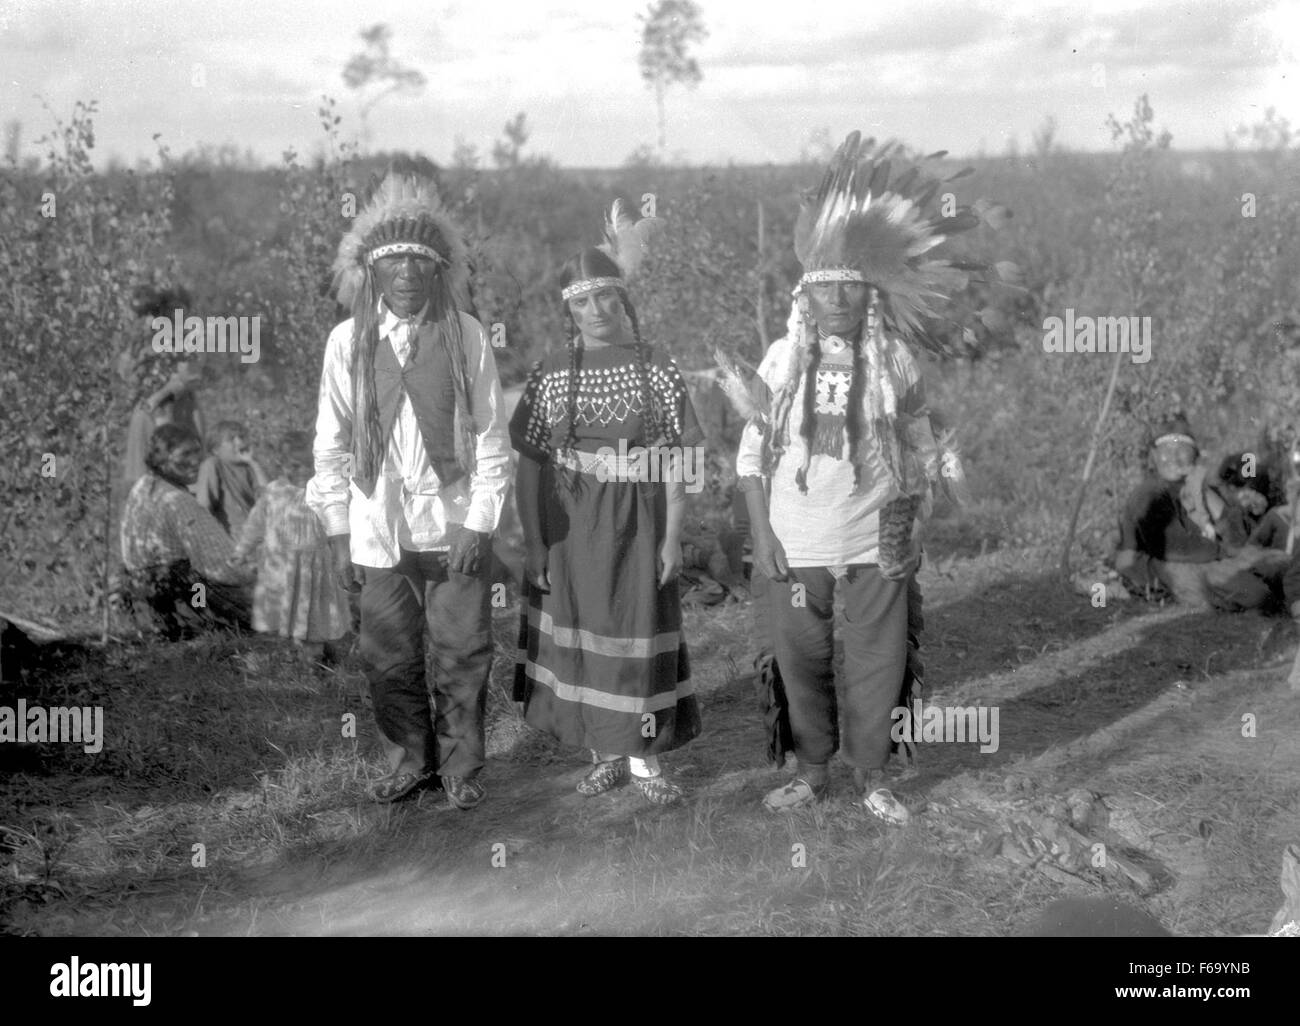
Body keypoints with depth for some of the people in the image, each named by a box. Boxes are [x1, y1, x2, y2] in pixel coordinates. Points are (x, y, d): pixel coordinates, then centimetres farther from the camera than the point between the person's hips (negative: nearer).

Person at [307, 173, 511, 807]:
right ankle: (409, 762, 26)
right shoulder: (348, 340, 1)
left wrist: (479, 522, -7)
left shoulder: (465, 335, -2)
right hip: (377, 529, 1)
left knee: (462, 656, 4)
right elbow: (330, 441, 5)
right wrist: (338, 531, 2)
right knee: (389, 657, 8)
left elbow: (491, 435, 0)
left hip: (453, 526, -1)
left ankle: (460, 767, 20)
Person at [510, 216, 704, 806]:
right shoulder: (552, 375, 0)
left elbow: (674, 460, 0)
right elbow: (530, 463, 2)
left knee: (641, 632, 2)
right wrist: (534, 543, -3)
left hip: (638, 522, -1)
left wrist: (672, 536, -6)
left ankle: (643, 757, 14)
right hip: (571, 524, 1)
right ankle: (605, 754, 21)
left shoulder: (656, 370, -1)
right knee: (581, 632, 7)